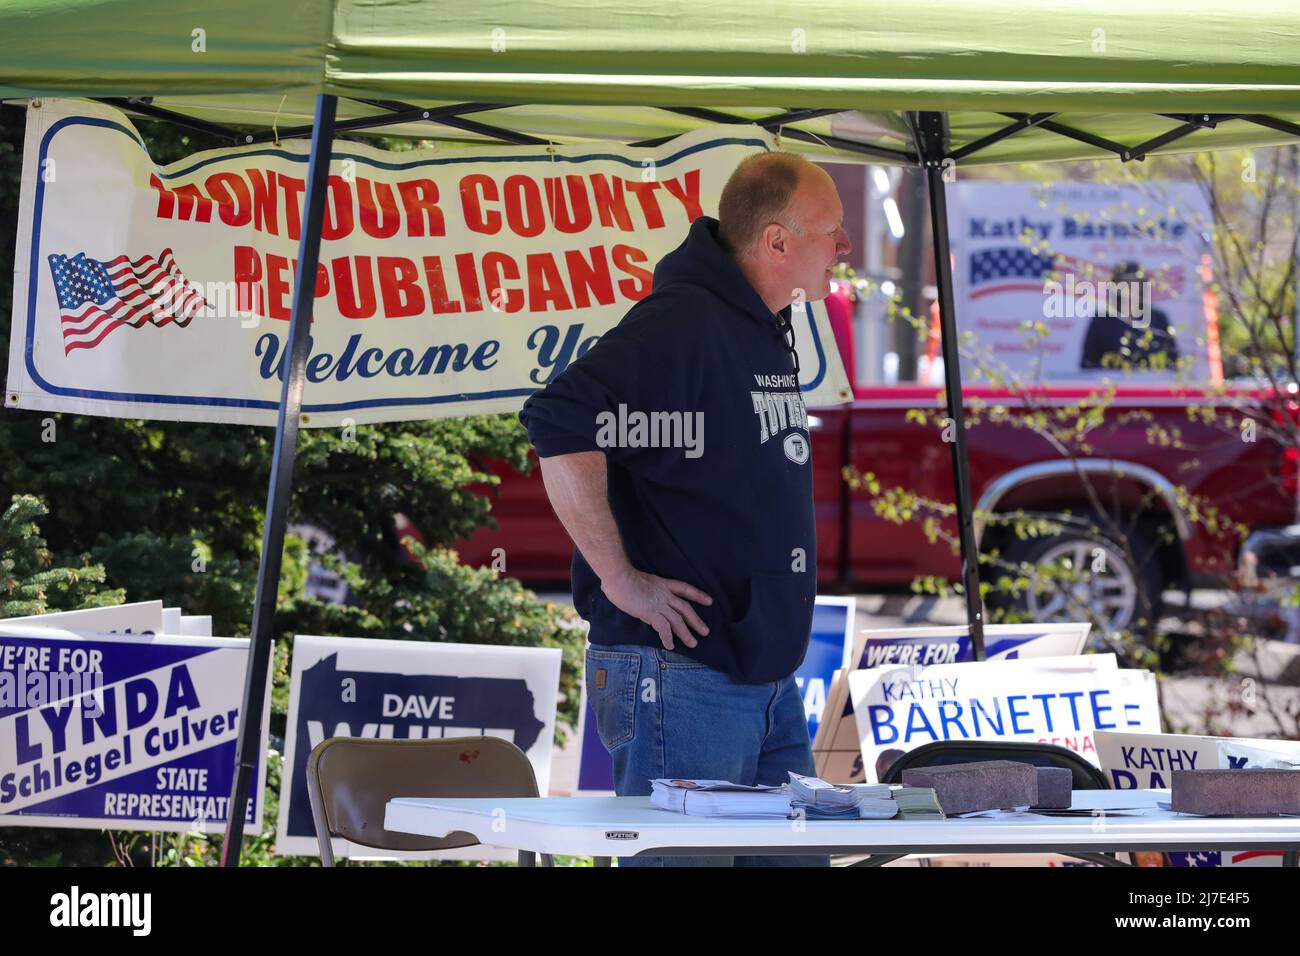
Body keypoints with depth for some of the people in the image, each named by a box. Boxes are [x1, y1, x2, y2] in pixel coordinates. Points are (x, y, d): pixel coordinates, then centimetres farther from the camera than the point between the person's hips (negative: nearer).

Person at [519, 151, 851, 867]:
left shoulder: (769, 329, 14)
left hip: (769, 676, 9)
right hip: (682, 676, -9)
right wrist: (620, 579, -24)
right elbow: (559, 423, -29)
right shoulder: (681, 323, -16)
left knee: (794, 853, 10)